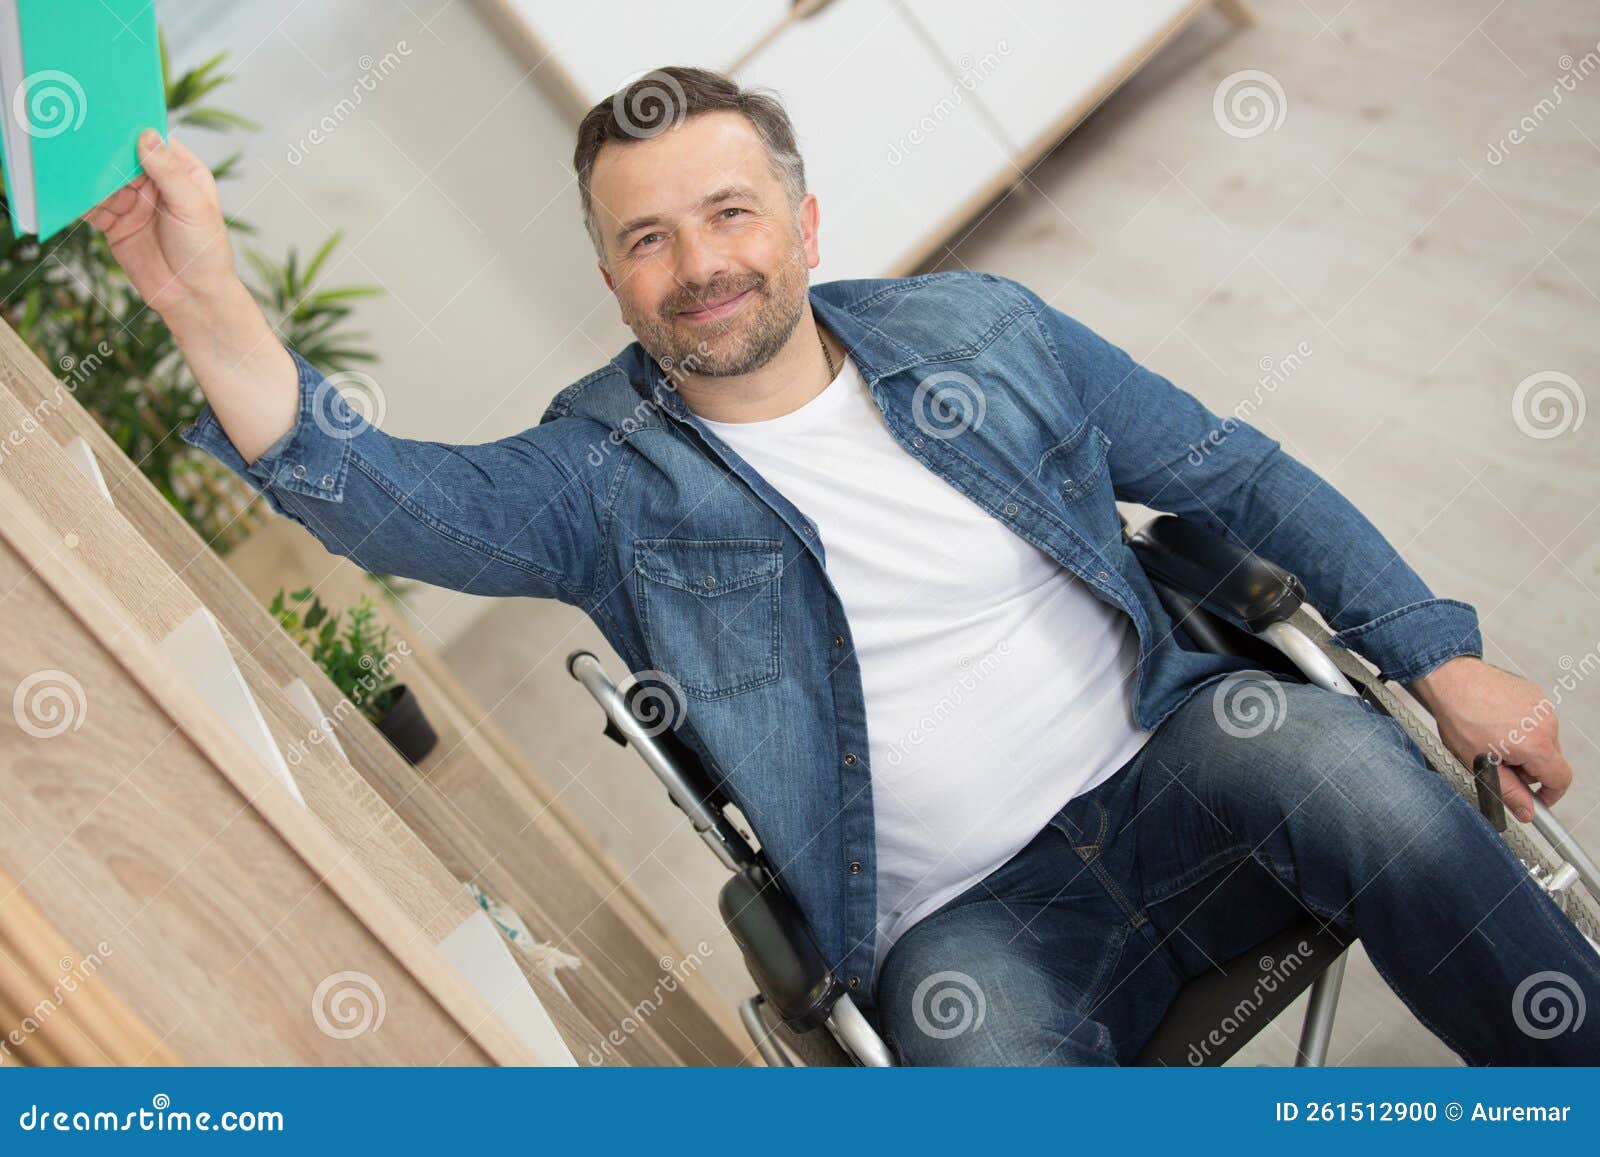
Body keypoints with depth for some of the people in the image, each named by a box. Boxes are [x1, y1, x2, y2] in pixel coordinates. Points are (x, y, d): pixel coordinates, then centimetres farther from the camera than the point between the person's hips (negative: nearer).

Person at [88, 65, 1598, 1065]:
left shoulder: (982, 331, 7)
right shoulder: (605, 480, -1)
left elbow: (1233, 477, 11)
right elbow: (384, 495, -19)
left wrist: (1442, 658, 6)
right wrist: (209, 306, -35)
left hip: (1169, 775, 3)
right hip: (965, 919, -2)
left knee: (1319, 745, -29)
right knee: (982, 1039, -36)